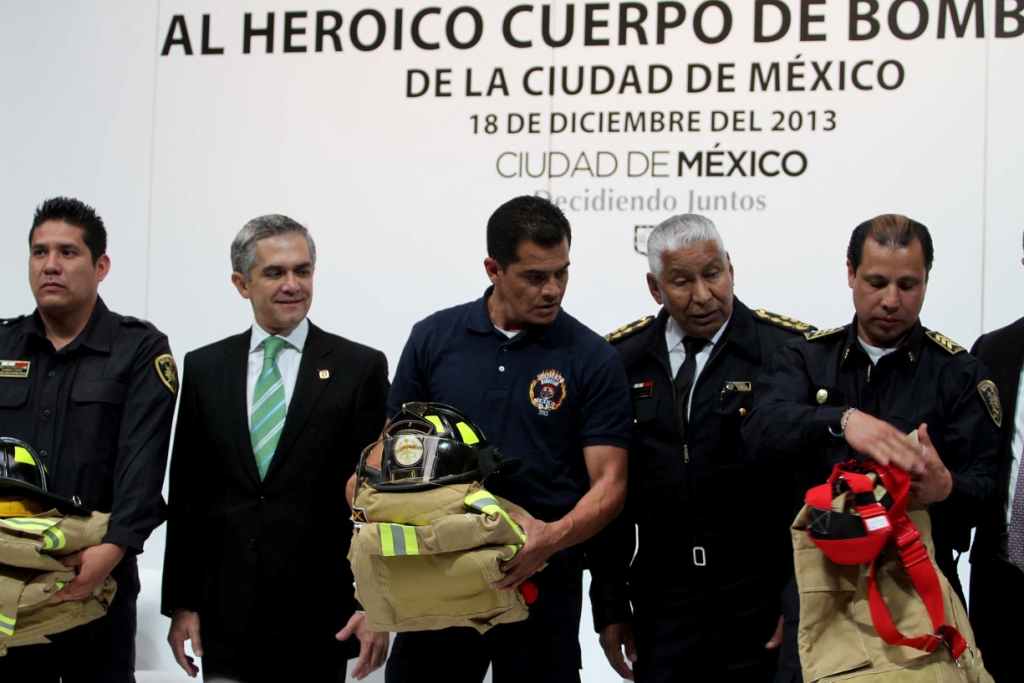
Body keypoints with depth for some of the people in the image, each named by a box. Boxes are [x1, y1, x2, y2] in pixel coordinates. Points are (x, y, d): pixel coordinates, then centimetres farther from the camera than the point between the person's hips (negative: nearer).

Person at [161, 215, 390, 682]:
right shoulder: (203, 369, 8)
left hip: (317, 617, -2)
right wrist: (179, 603, 5)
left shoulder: (360, 368, 0)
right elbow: (185, 497, 9)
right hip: (225, 618, 2)